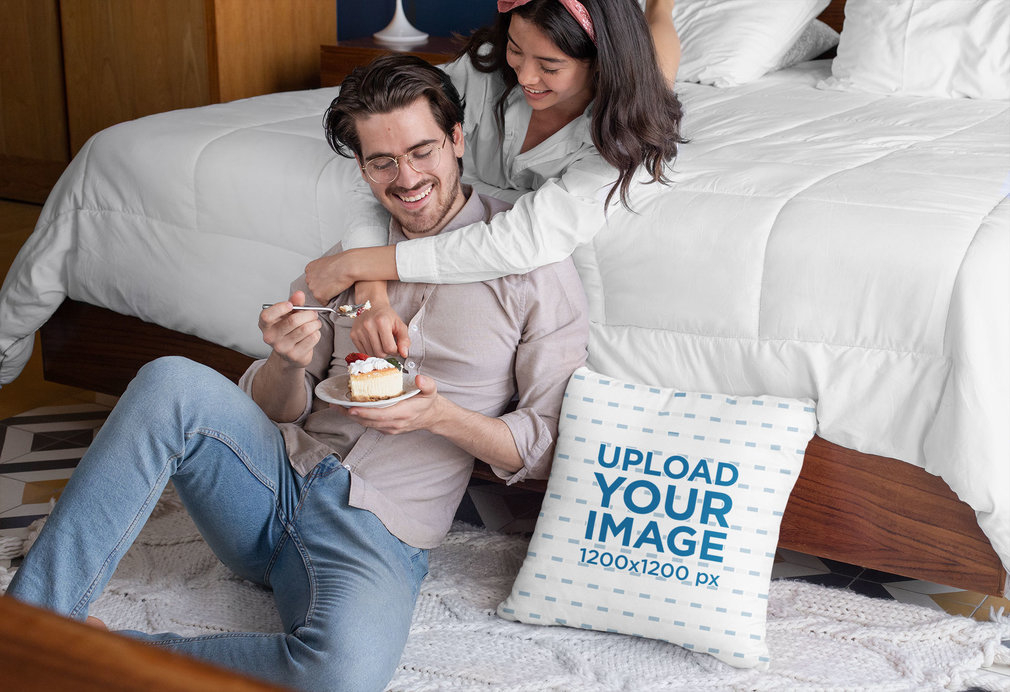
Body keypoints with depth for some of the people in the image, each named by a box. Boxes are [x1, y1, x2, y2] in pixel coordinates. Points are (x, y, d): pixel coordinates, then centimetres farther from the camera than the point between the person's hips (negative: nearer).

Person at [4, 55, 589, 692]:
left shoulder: (531, 264, 1)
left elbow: (553, 445, 1)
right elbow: (276, 408, 15)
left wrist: (442, 416, -16)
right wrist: (287, 364, -9)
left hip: (381, 533, -4)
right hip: (279, 478, 4)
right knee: (171, 383, -27)